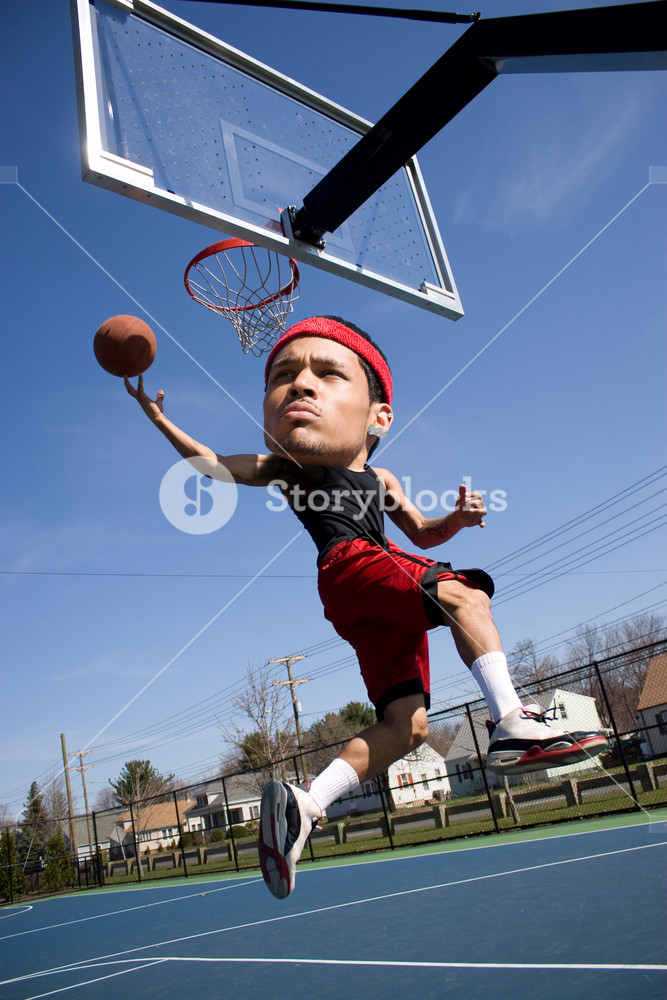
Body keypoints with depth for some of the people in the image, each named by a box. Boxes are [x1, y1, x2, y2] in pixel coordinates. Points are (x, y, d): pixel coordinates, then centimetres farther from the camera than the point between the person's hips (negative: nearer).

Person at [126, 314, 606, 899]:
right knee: (464, 591, -23)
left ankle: (306, 802, -6)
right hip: (351, 565, -6)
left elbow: (422, 532, 30)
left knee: (405, 724, -3)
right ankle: (513, 723, -27)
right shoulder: (283, 468, 12)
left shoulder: (380, 479, 26)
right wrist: (159, 418, 20)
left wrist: (457, 518, 10)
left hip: (378, 610, 7)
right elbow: (212, 464, 23)